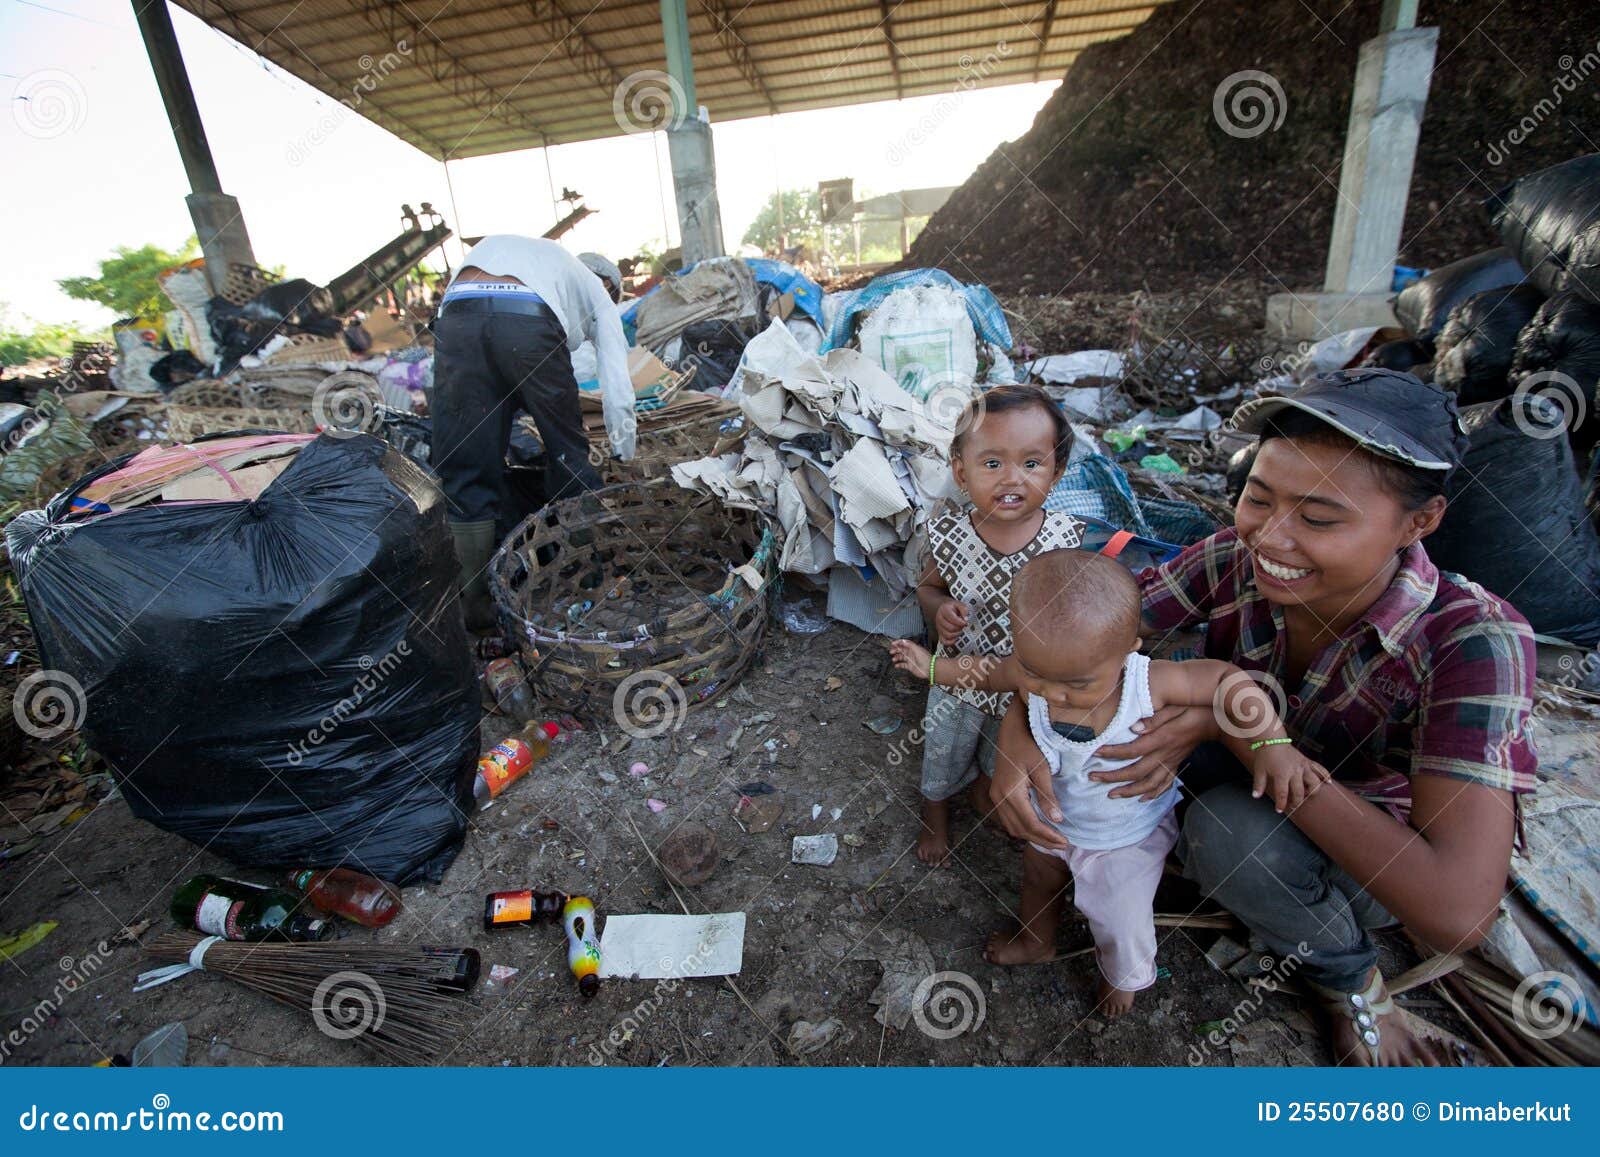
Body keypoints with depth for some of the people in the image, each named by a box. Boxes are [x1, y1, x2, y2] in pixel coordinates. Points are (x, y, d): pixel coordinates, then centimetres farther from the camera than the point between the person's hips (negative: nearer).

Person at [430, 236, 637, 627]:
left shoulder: (493, 246, 44)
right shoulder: (596, 291, 30)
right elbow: (618, 393, 23)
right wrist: (626, 462, 34)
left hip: (455, 319, 3)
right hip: (527, 322, -3)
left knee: (465, 472, 9)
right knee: (567, 452, 15)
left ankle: (474, 601, 16)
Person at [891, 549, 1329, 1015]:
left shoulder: (1148, 684, -41)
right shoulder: (1031, 674, -32)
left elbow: (1229, 678, -24)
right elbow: (990, 672, -9)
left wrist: (1272, 743, -34)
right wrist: (932, 667, -2)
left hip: (1127, 838, -3)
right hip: (1052, 818, 3)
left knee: (1120, 922, 21)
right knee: (1038, 880, 30)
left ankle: (1123, 976, 60)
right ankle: (1036, 941, 67)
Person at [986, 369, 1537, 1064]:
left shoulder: (1474, 642, -32)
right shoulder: (1236, 559, -23)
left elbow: (1457, 913, -39)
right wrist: (1015, 730, -36)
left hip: (1388, 868, -2)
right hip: (1260, 800, 3)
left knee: (1233, 829, -33)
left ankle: (1347, 976, 0)